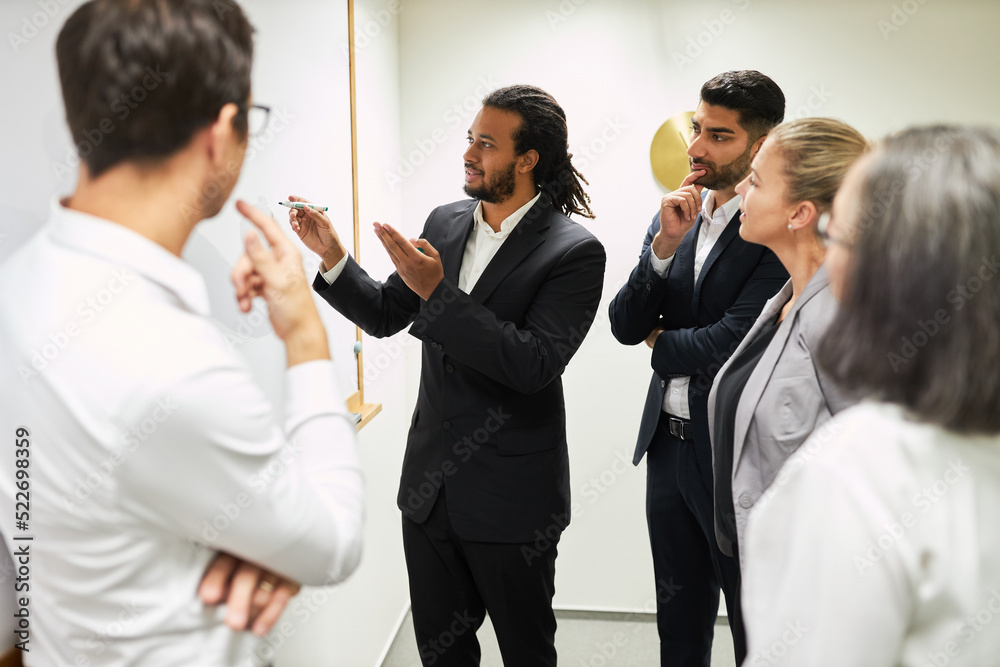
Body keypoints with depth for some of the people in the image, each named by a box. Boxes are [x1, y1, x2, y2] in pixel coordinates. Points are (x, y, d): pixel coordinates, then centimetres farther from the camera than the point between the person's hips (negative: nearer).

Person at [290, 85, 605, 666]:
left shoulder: (574, 252, -14)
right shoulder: (446, 222, 5)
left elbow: (534, 365, -24)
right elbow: (386, 316, 12)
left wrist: (437, 292, -27)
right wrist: (334, 257, -4)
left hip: (511, 498, -5)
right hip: (430, 485, 6)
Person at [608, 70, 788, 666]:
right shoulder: (677, 217, 4)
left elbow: (732, 342, -23)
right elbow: (625, 327, -1)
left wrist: (661, 341, -4)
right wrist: (664, 245, -15)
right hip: (668, 444, 7)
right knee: (679, 619, 23)